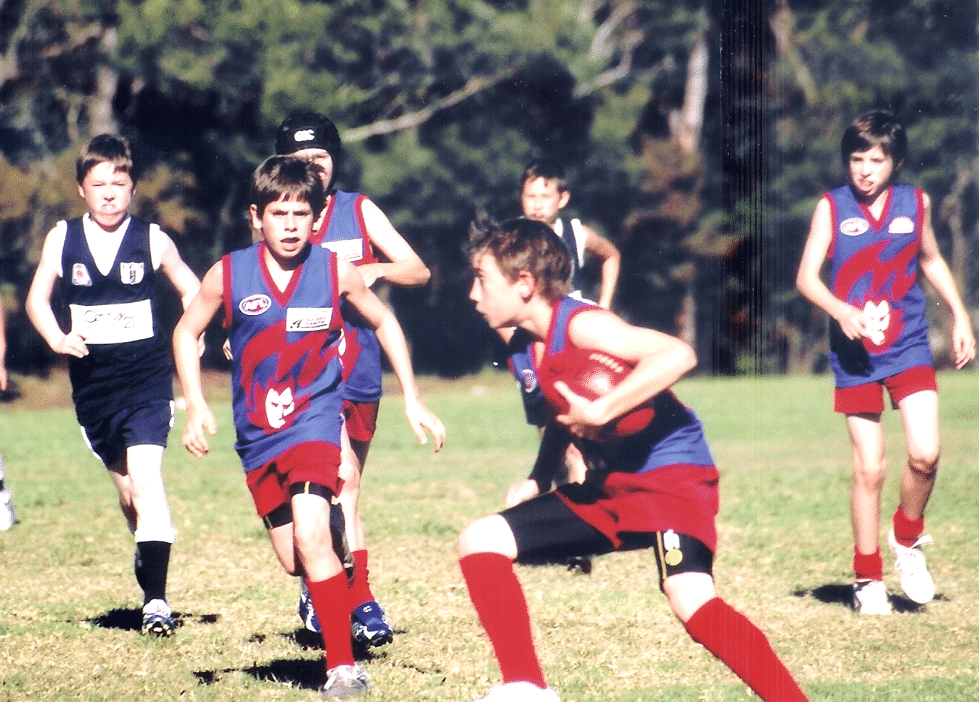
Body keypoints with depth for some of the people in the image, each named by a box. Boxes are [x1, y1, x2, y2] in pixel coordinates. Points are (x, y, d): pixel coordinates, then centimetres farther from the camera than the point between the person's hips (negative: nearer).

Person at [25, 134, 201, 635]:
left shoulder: (152, 241, -2)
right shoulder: (62, 240, 2)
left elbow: (191, 291, 11)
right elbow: (37, 299, 5)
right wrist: (58, 339, -13)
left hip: (147, 378, -3)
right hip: (92, 382, 3)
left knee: (144, 476, -18)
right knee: (123, 483, 16)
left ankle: (156, 596, -22)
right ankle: (146, 553, 38)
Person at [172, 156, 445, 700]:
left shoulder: (337, 272, -8)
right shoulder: (229, 275, -7)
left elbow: (385, 324, 9)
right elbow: (187, 333, 8)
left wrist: (413, 401, 8)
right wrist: (196, 404, -4)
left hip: (316, 416, -3)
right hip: (258, 432, 3)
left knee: (311, 536, -23)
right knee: (296, 562, 8)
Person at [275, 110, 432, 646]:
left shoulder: (359, 212, 6)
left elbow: (418, 271, 5)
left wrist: (379, 269, -14)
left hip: (360, 373, 3)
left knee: (343, 489, 10)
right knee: (343, 479, -19)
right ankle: (360, 603, -18)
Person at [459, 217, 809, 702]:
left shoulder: (580, 324, -20)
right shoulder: (526, 348, 6)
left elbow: (677, 355, -36)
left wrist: (599, 412, -36)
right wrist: (537, 479, 11)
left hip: (670, 473, -9)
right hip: (607, 485, 9)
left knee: (692, 602, -31)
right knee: (479, 542, 4)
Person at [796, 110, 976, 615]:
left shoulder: (915, 203, 4)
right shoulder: (831, 207, -3)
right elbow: (806, 277, -8)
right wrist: (841, 310, -25)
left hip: (909, 347, 2)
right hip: (855, 355, -2)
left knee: (925, 455, -14)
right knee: (869, 469, -1)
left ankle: (907, 538, 14)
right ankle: (868, 578, 14)